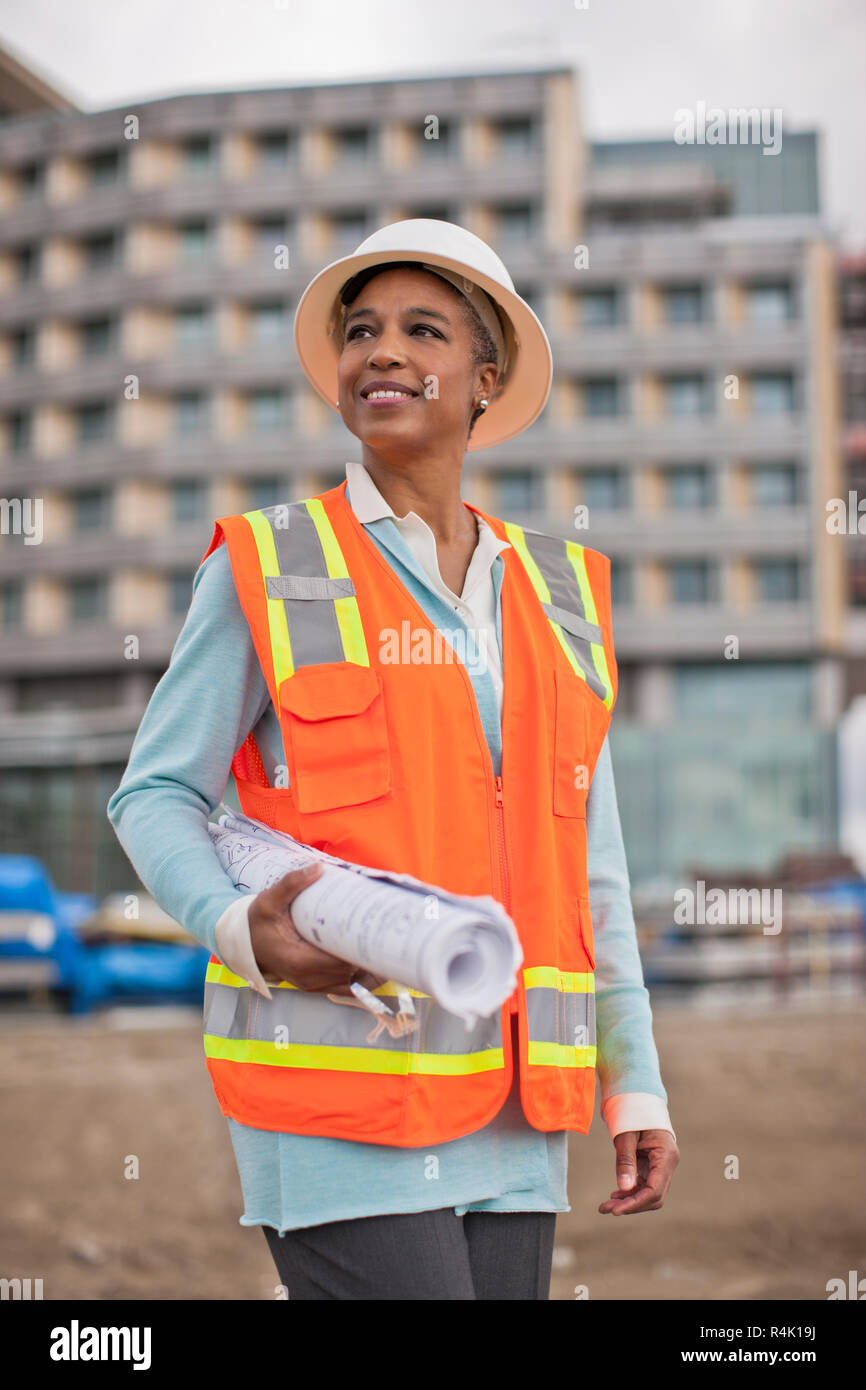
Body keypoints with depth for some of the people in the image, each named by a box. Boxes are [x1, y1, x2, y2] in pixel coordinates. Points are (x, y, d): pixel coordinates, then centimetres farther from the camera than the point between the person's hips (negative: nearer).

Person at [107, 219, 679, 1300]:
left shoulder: (555, 594, 13)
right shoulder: (268, 571, 0)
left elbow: (589, 865, 15)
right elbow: (155, 797, 1)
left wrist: (636, 1086, 12)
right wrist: (240, 929, -19)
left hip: (505, 1109, 5)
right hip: (340, 1091, -5)